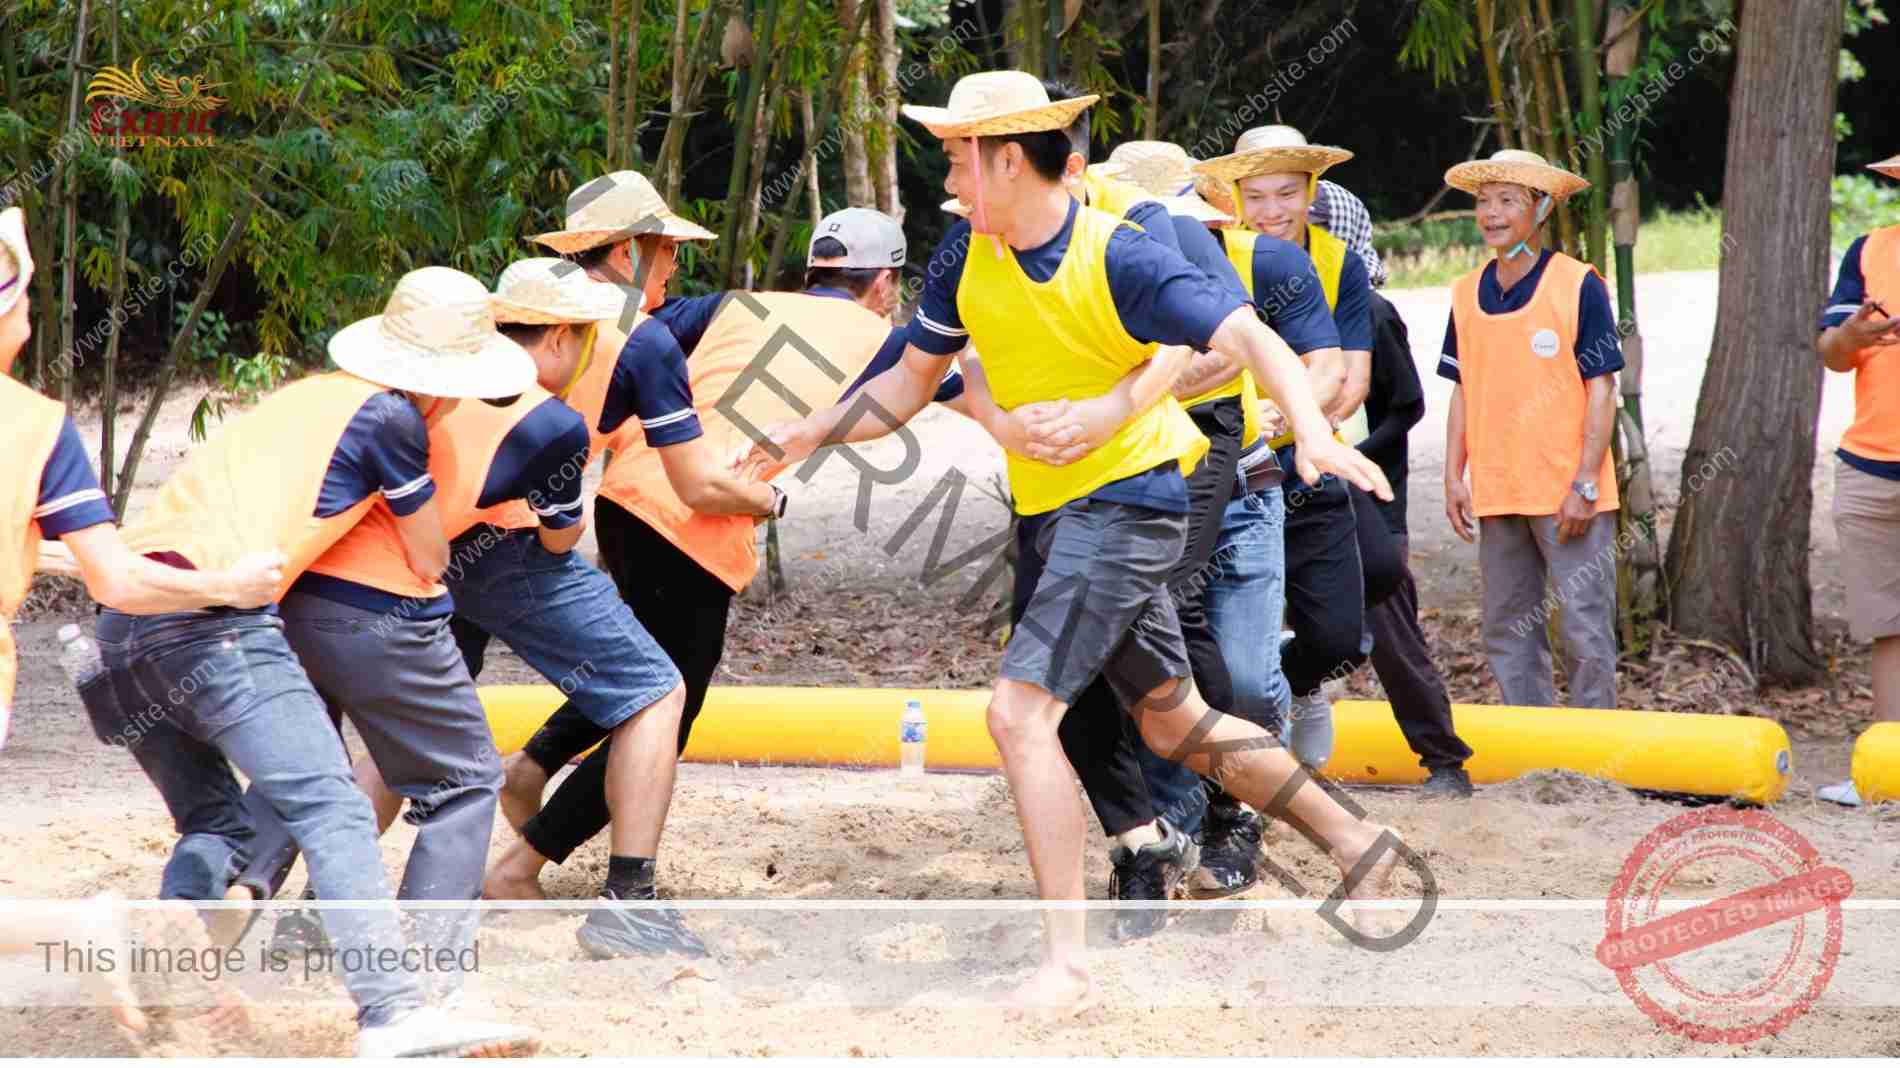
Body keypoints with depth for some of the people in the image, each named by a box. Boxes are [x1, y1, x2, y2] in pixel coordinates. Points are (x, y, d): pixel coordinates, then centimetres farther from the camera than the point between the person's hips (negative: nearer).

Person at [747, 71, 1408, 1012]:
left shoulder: (1118, 260, -19)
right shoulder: (968, 257, 2)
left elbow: (1251, 340, -25)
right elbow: (911, 381, 13)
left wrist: (1310, 431, -41)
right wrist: (806, 437, 3)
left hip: (1126, 499, -8)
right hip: (1056, 512, 8)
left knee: (1020, 712, -20)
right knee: (1171, 723, 17)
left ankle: (1064, 961, -20)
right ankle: (1354, 843, 31)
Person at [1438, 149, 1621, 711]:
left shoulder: (1578, 285, -6)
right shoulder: (1467, 294, 9)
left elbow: (1601, 390, -6)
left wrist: (1585, 484, -11)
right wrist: (1454, 477, 7)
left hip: (1569, 496, -5)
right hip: (1497, 495, 5)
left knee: (1586, 631, -5)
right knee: (1508, 633, 8)